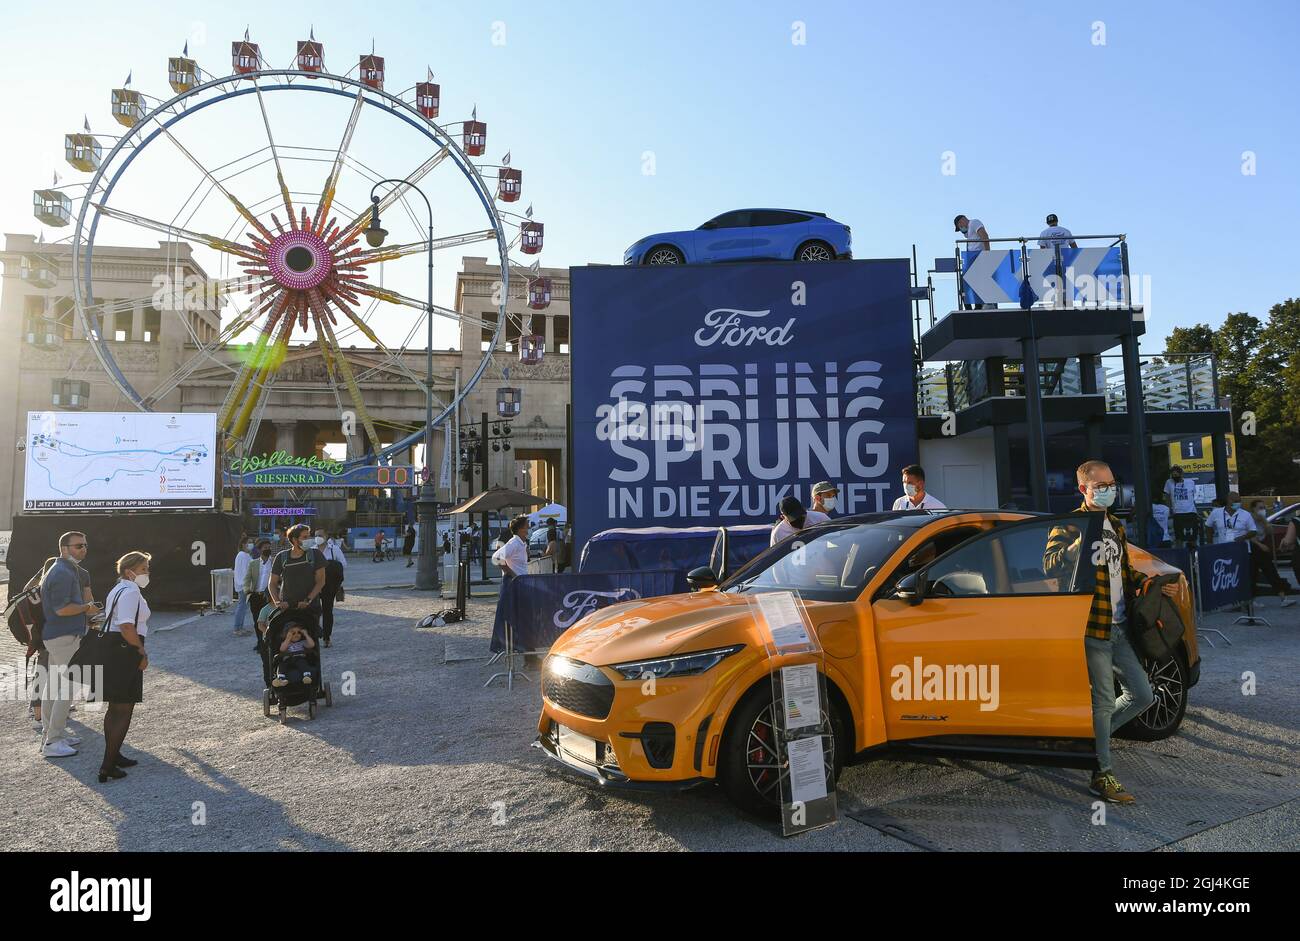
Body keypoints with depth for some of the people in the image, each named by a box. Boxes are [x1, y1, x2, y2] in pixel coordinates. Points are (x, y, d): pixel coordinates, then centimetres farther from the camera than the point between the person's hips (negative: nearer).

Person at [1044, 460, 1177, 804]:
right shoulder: (1069, 526, -8)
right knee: (1103, 701, -3)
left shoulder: (1115, 527, 17)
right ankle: (1102, 775, 7)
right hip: (1092, 629, -8)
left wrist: (1154, 586, 14)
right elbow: (1050, 566, -23)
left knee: (1141, 695, 11)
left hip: (1119, 628, 8)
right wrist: (1081, 541, -36)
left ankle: (1091, 738, 26)